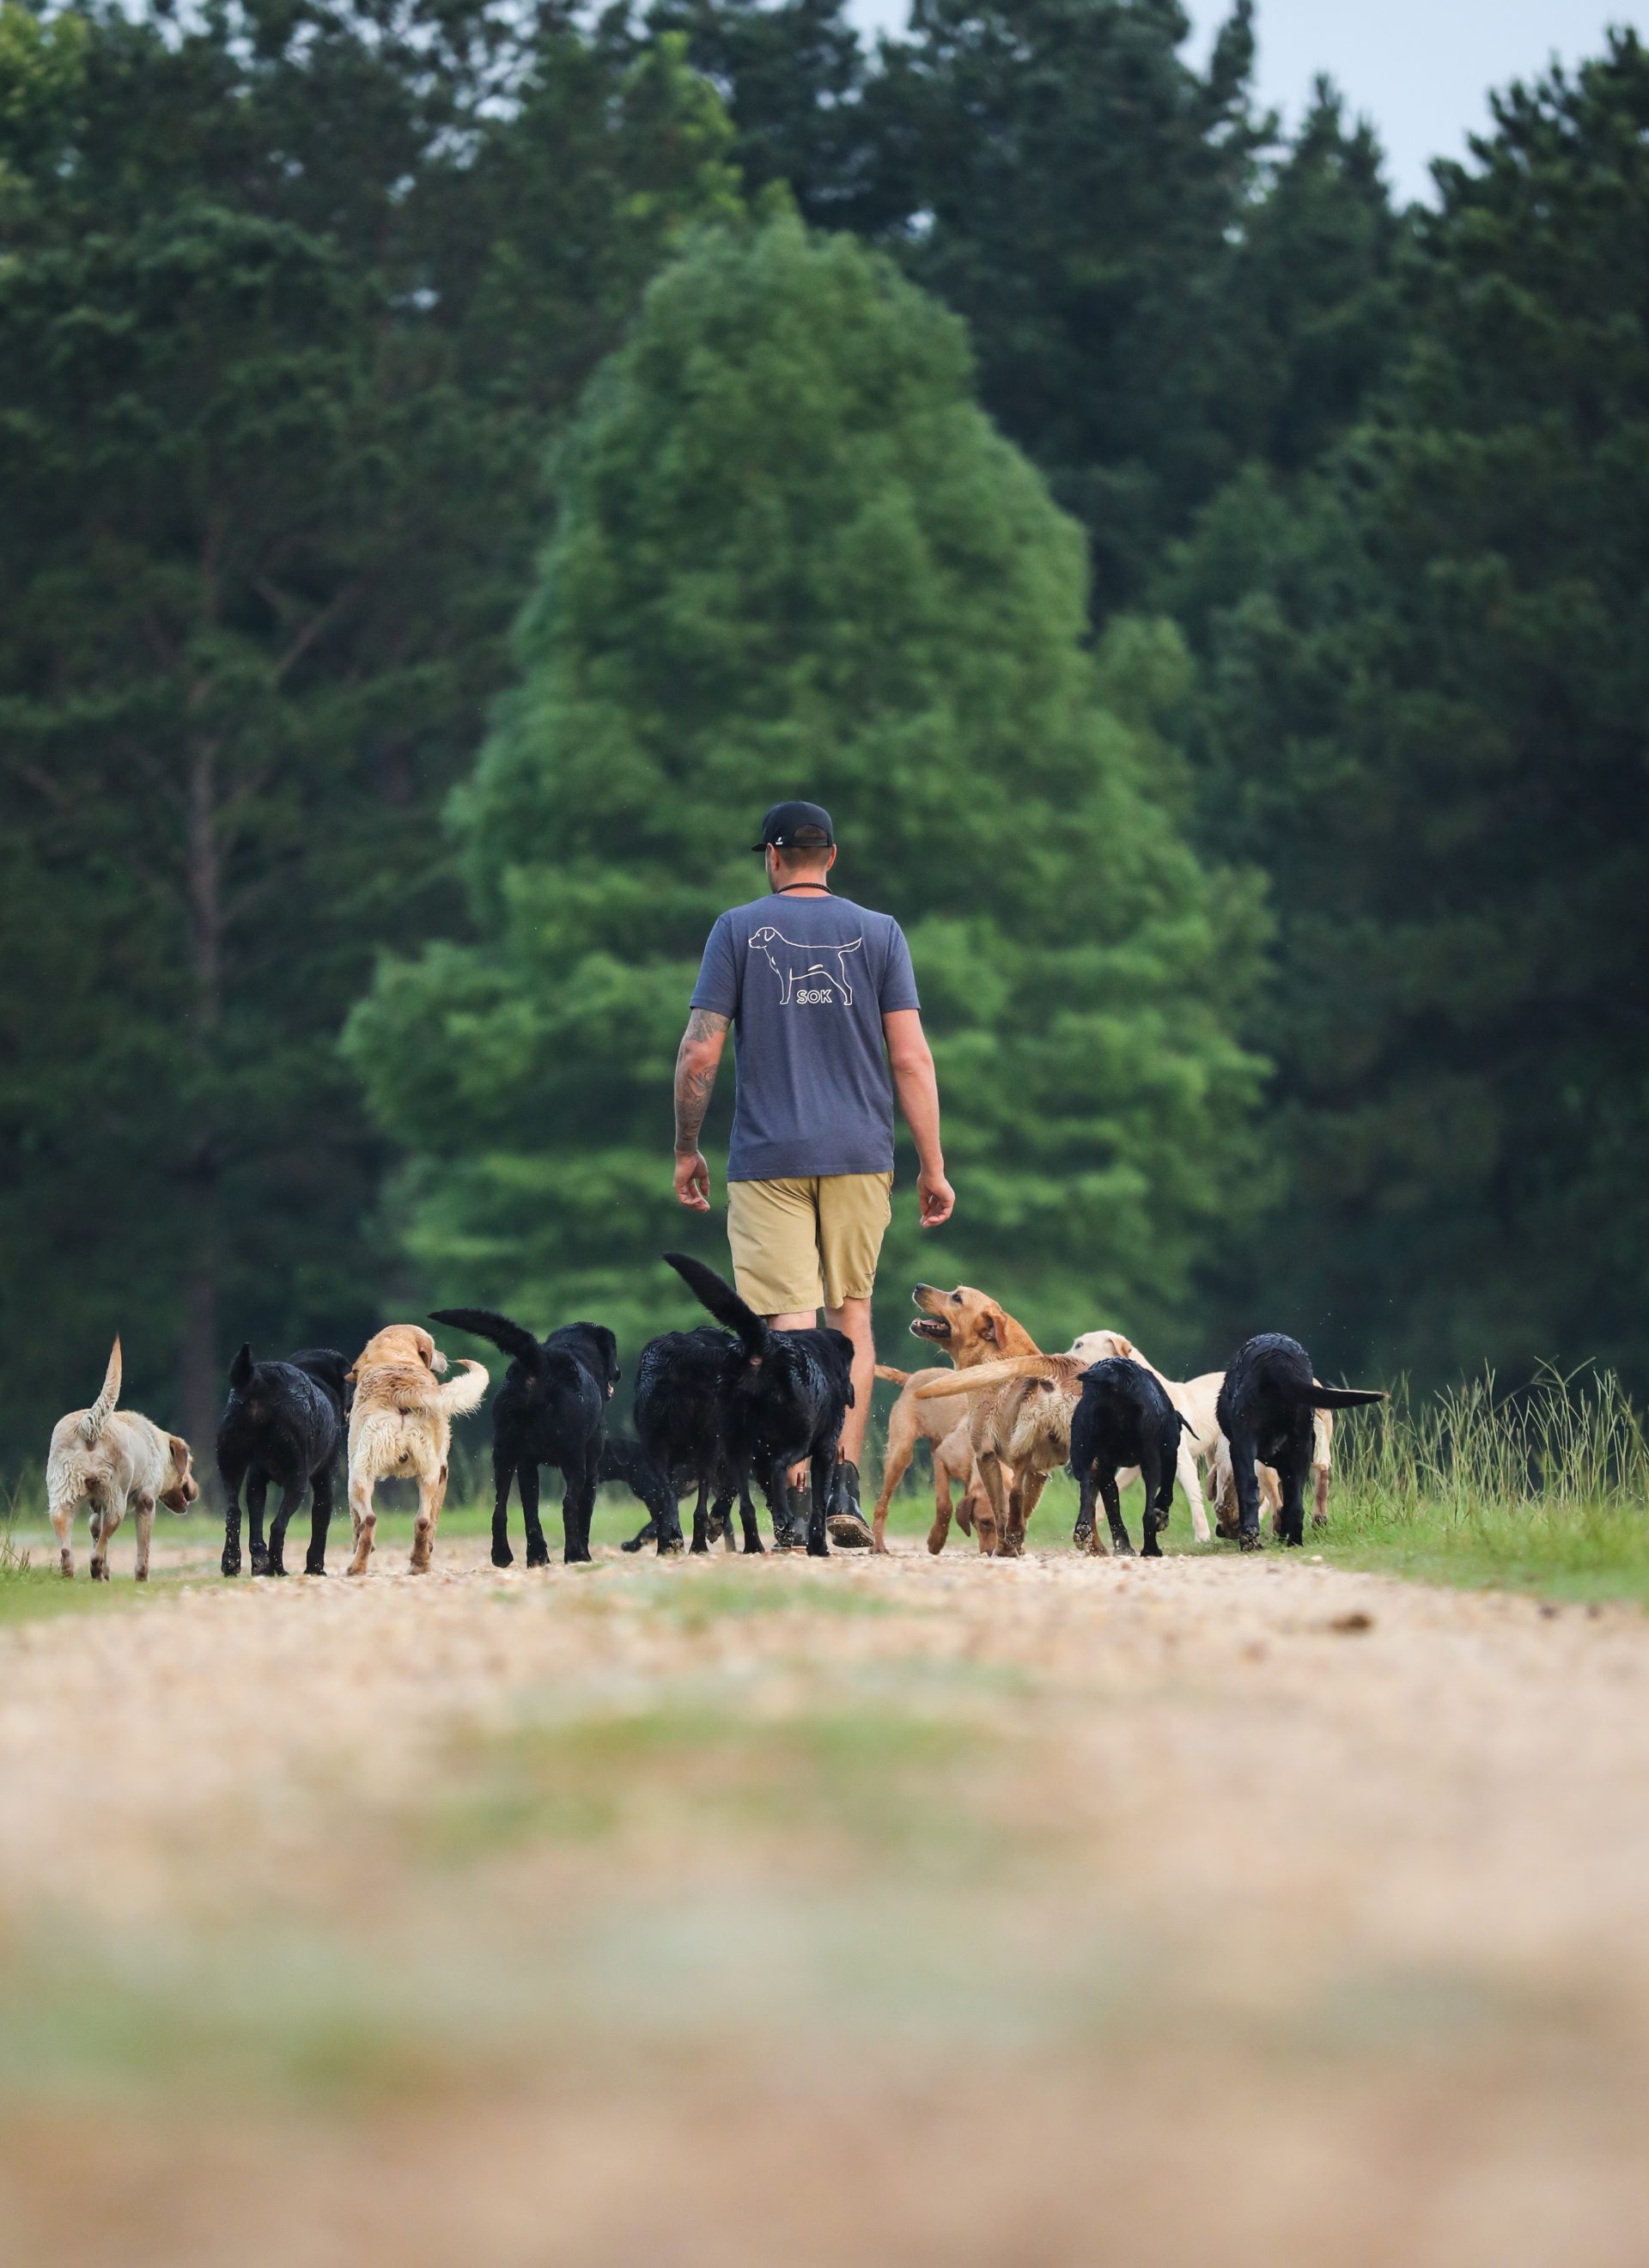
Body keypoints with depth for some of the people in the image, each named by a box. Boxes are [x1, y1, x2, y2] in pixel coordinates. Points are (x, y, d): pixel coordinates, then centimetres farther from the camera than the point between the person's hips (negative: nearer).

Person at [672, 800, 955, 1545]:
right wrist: (932, 1167, 3)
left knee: (790, 1323, -3)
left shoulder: (738, 930, 1)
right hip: (860, 1154, 2)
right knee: (851, 1313, 15)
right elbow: (911, 1058, 0)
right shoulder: (879, 933, 5)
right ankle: (844, 1487, 5)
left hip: (768, 1160, -2)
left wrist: (685, 1149, 9)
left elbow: (699, 1053, -3)